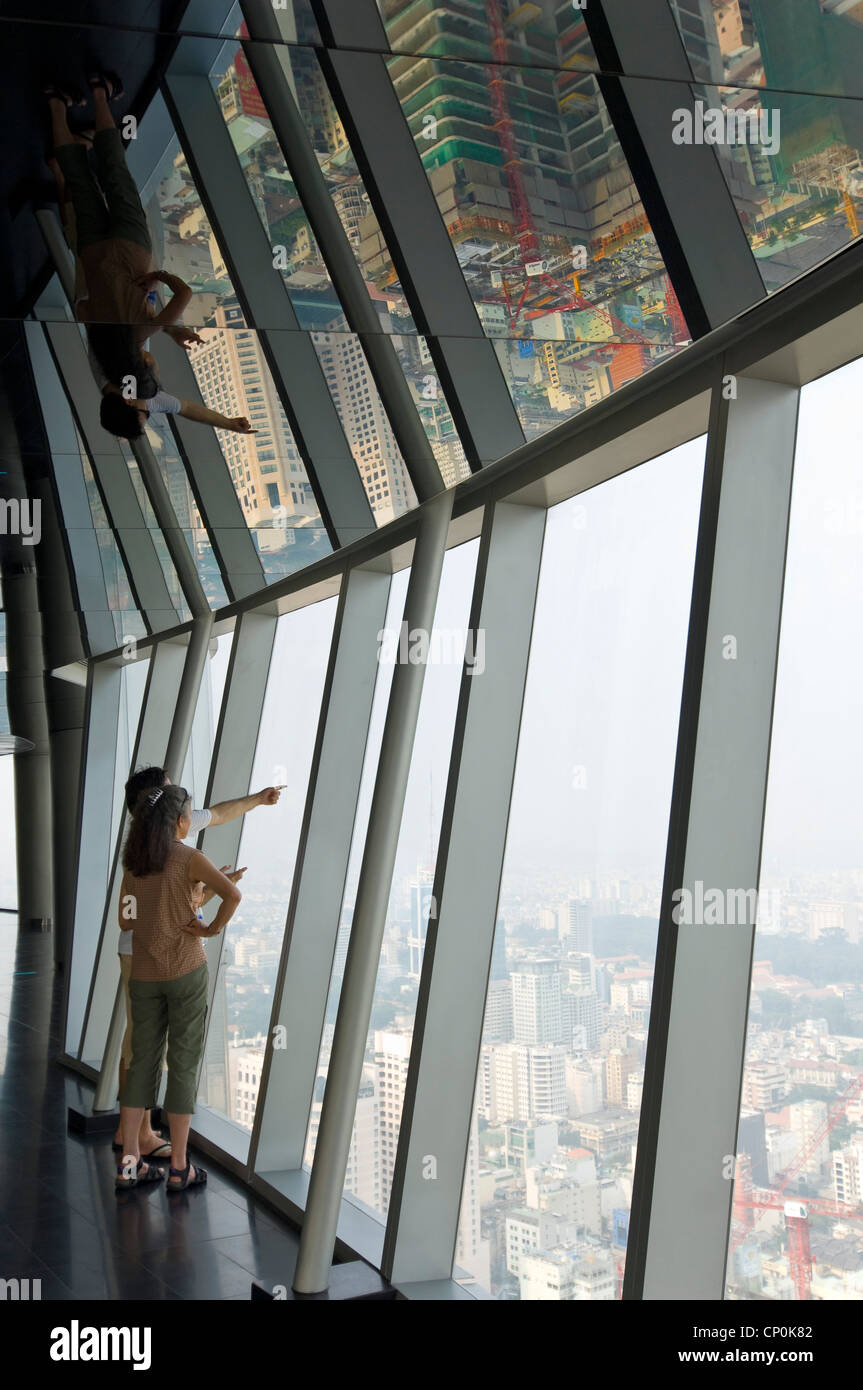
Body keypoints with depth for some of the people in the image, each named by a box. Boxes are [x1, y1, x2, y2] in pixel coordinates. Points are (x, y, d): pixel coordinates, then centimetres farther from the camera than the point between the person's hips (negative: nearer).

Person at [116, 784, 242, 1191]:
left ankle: (129, 1163, 14)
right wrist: (214, 928, -12)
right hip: (185, 970, -5)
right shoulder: (189, 859, -11)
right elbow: (232, 893, -26)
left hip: (144, 975, 5)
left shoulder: (133, 862, 6)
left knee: (143, 1061, 12)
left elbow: (125, 920, 11)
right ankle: (179, 1167, 10)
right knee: (183, 1063, 4)